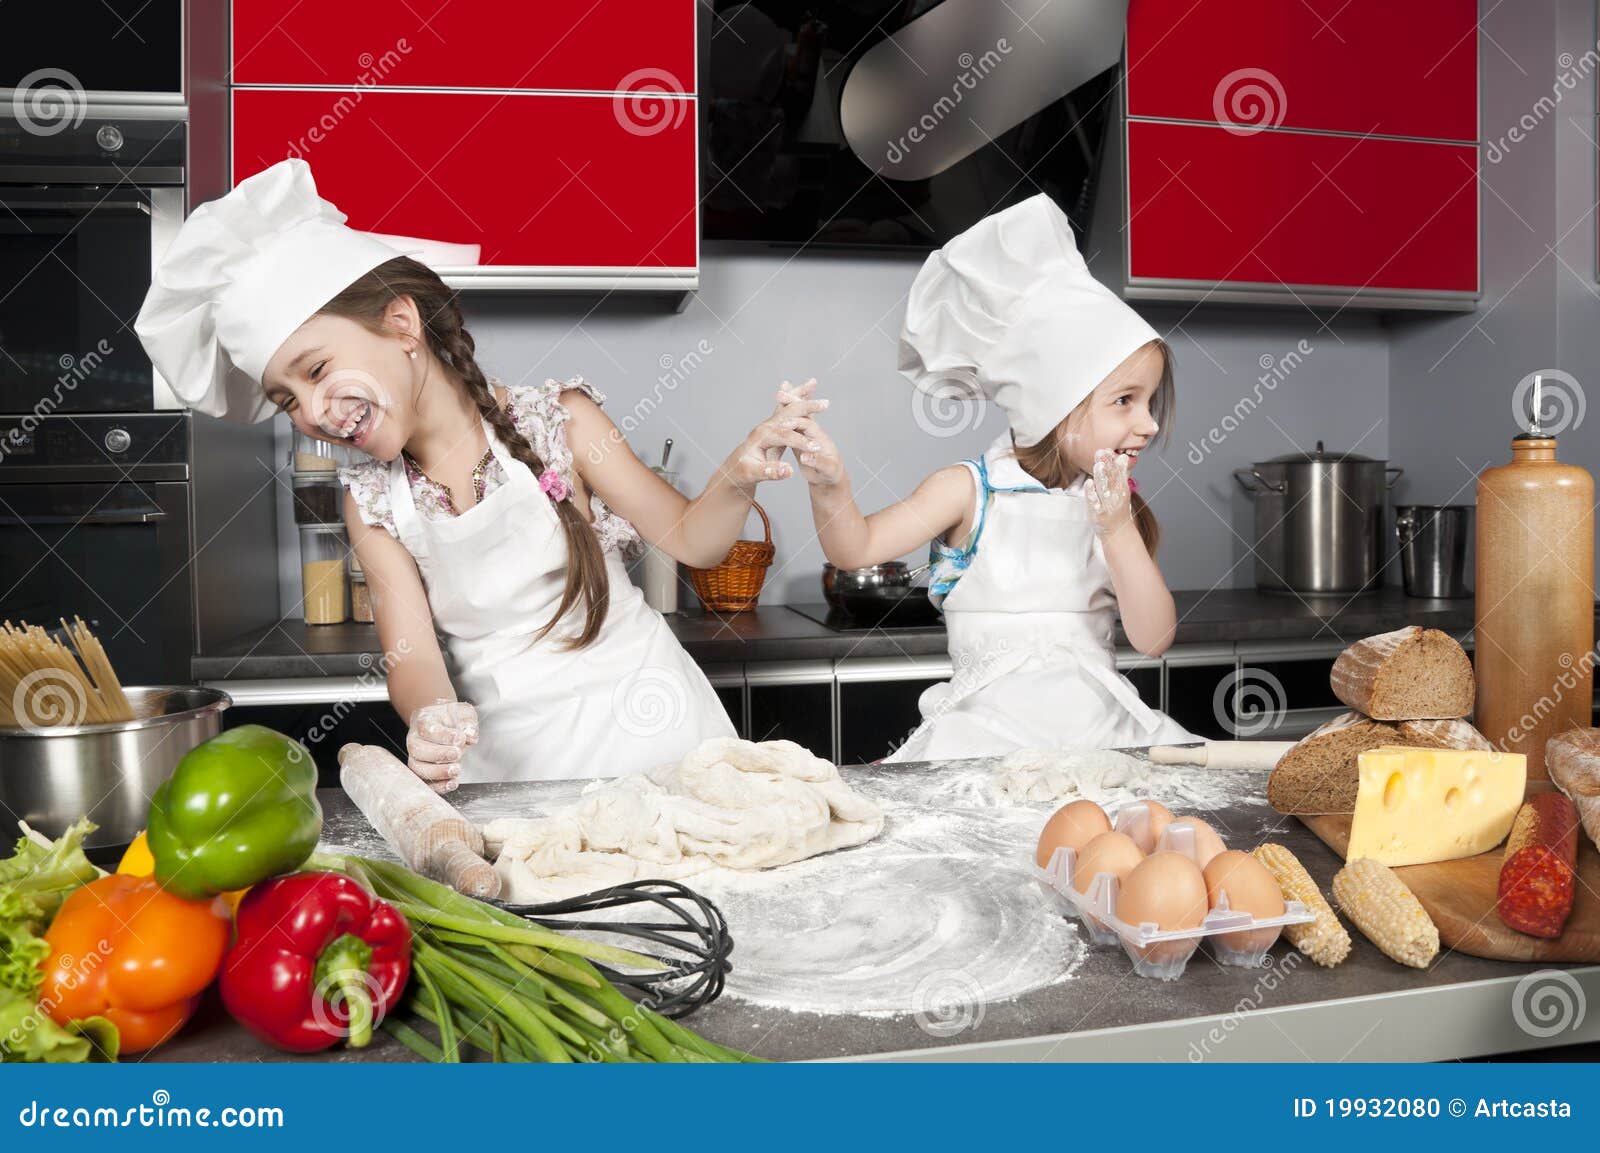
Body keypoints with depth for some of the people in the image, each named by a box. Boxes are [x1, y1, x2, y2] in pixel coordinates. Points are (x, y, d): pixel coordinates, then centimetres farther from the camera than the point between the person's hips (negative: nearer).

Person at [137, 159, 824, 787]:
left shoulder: (557, 420, -6)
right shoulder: (371, 502, 2)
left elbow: (689, 540, -1)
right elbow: (411, 652, -5)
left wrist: (738, 476, -22)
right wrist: (430, 717, -28)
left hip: (641, 728, -2)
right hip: (505, 756, 2)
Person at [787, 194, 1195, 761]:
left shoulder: (1115, 504, 6)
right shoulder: (973, 488, -4)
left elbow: (1153, 640, -1)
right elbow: (857, 549, -9)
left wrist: (1119, 532, -12)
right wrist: (831, 486, -30)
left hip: (1100, 721, 4)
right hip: (992, 722, -4)